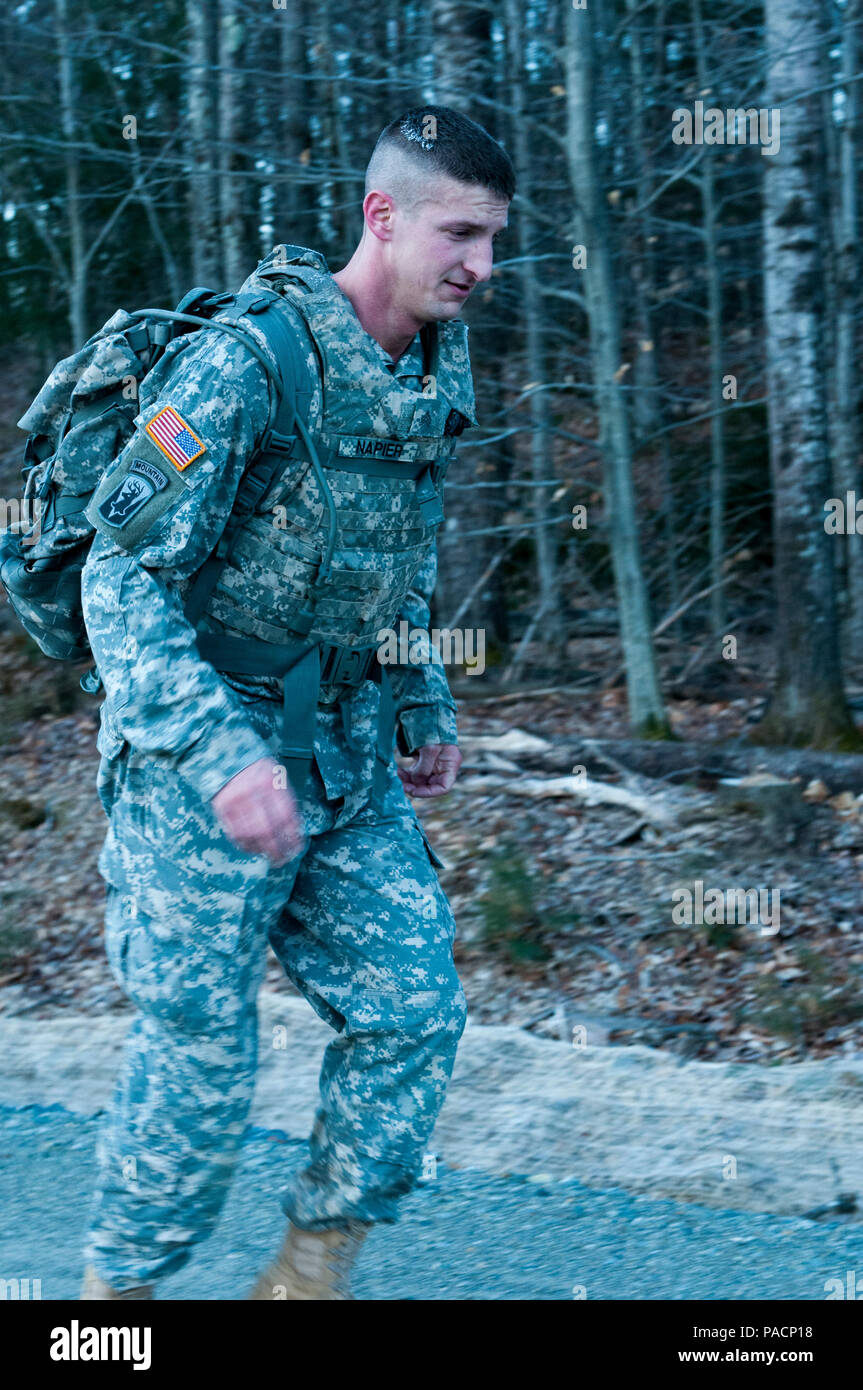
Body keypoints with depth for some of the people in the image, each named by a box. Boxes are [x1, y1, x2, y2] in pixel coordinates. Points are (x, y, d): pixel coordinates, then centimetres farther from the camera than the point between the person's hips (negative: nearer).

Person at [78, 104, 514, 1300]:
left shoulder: (438, 372, 4)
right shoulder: (242, 365, -21)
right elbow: (121, 577, -24)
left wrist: (427, 709, 18)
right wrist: (224, 753, -32)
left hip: (345, 757, 7)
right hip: (203, 757, -7)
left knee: (415, 1010, 5)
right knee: (199, 1050, 1)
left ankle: (313, 1269, 22)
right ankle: (121, 1285, 24)